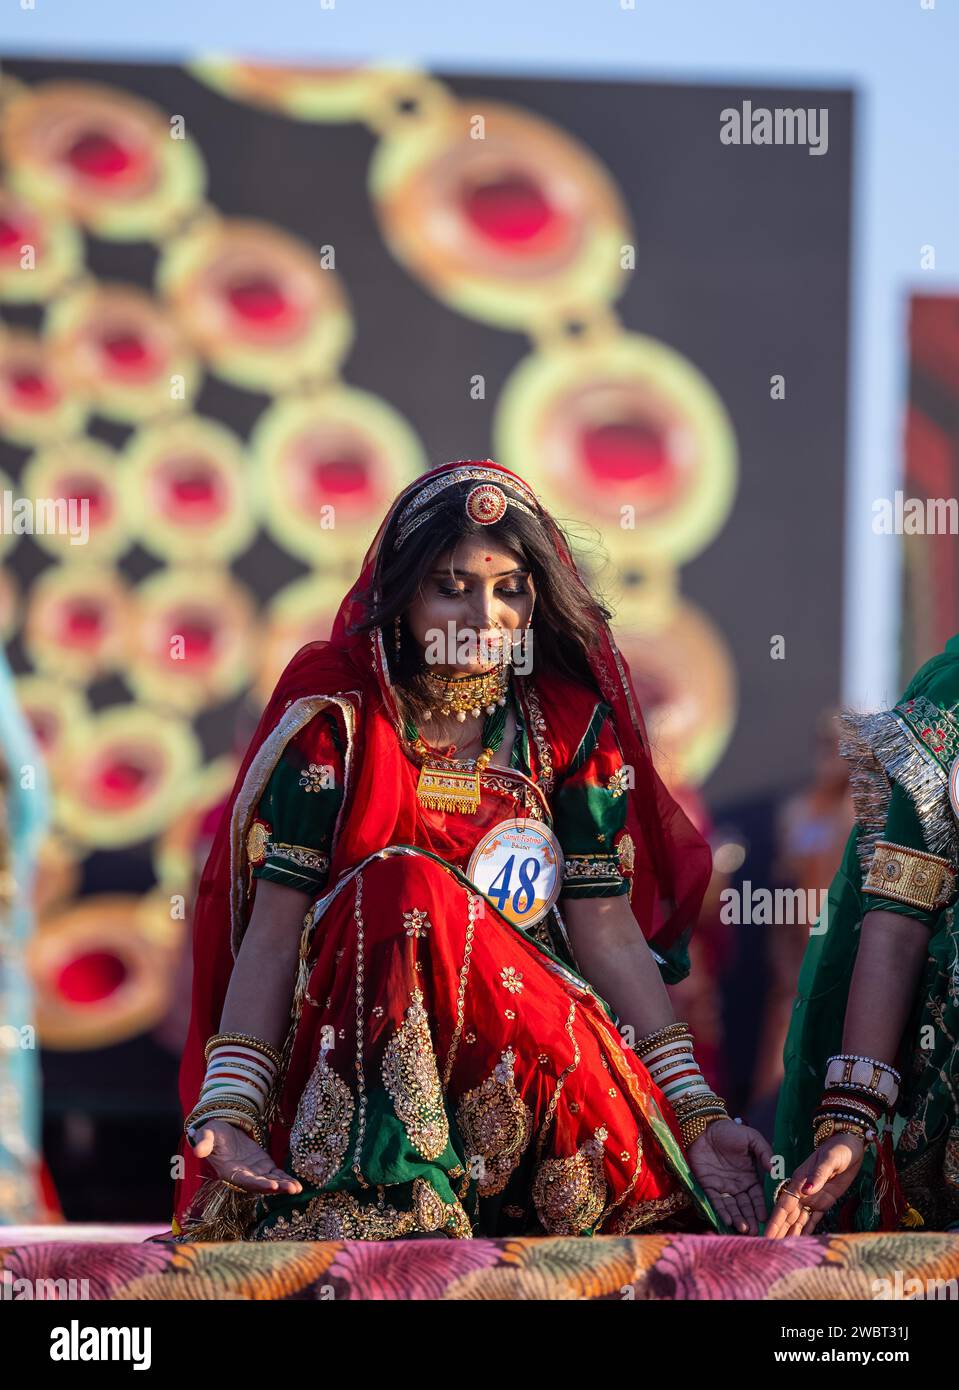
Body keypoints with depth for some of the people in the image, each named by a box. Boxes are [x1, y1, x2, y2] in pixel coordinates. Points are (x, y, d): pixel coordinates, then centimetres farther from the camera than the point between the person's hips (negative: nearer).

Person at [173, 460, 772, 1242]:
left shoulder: (571, 724, 7)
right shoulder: (336, 713, 2)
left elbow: (610, 934, 1)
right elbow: (273, 932, -5)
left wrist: (695, 1116, -10)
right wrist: (229, 1109, -20)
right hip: (356, 1059, -1)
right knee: (404, 885, -31)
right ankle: (388, 1207, -36)